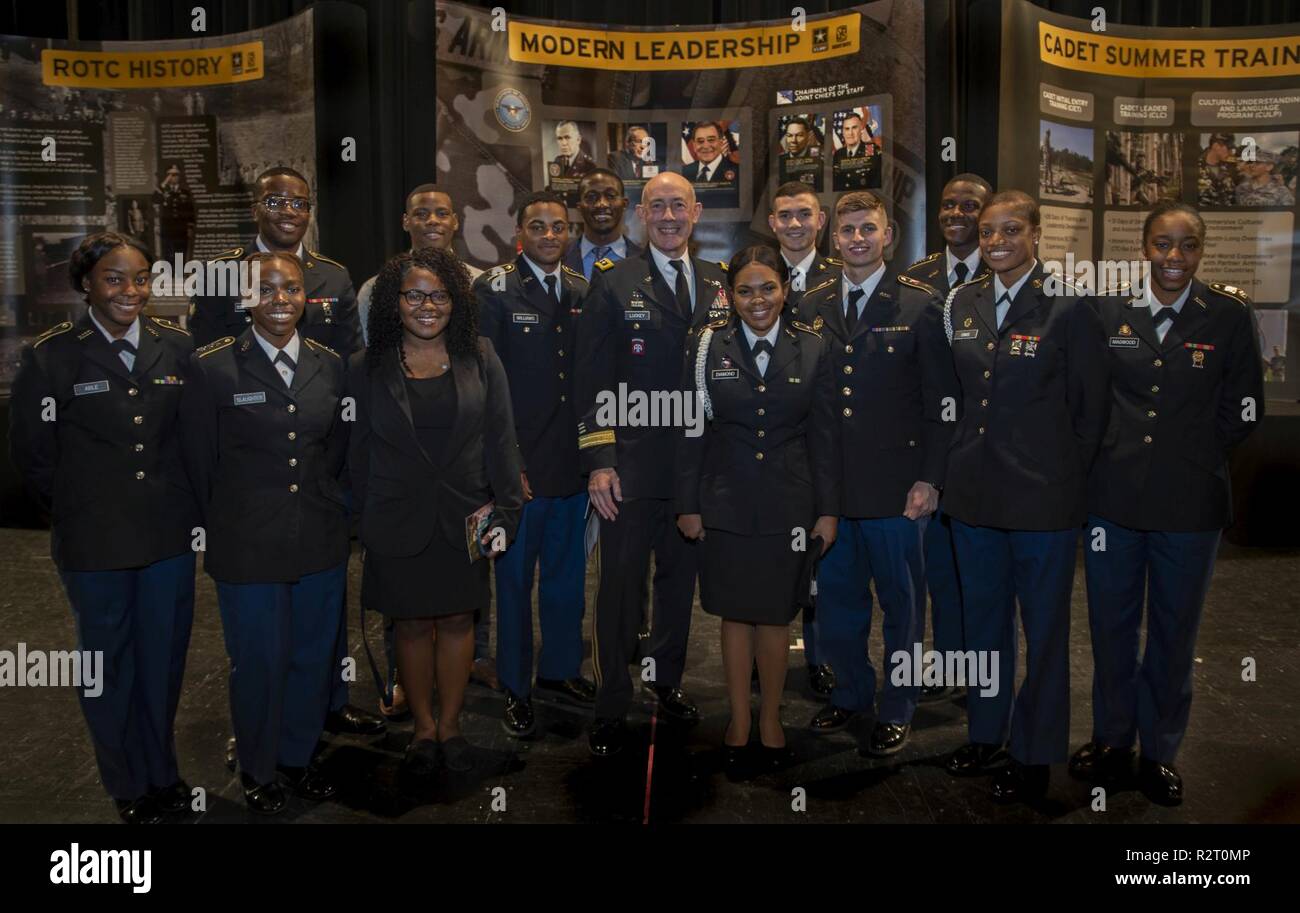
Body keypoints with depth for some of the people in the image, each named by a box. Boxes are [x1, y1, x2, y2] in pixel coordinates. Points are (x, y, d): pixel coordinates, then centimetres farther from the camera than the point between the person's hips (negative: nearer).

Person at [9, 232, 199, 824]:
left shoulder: (176, 347, 0)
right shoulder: (51, 357, -8)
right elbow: (31, 451, 0)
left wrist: (181, 503, 6)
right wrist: (79, 511, 4)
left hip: (171, 534, 2)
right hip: (94, 542, -2)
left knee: (164, 660, 14)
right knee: (109, 664, 13)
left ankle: (163, 774, 34)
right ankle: (129, 787, 31)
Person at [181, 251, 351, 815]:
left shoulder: (330, 365, 3)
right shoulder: (213, 367, -9)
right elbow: (199, 463, -2)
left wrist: (329, 510, 10)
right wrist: (224, 529, 4)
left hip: (321, 541, 4)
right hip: (248, 547, -3)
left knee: (315, 656, 15)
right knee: (259, 663, 10)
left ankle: (299, 757, 39)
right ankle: (258, 772, 34)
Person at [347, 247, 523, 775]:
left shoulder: (479, 358, 0)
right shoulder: (367, 368, 0)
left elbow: (501, 439, -1)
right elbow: (359, 451, 2)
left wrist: (506, 510, -7)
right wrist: (365, 522, 0)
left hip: (463, 518, 1)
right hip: (398, 521, 0)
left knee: (457, 620, 10)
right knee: (411, 624, 10)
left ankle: (450, 725, 26)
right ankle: (423, 727, 28)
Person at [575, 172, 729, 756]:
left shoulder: (719, 283, 9)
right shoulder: (613, 282, -2)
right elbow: (592, 380, -6)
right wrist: (598, 461, -13)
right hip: (632, 464, -4)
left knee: (680, 577, 17)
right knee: (621, 586, 4)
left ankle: (667, 679, 37)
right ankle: (611, 708, 19)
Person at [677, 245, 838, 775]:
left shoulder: (812, 349, -1)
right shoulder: (706, 346, -2)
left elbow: (825, 435, 1)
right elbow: (691, 432, 0)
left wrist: (828, 510, 0)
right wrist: (688, 505, 0)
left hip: (788, 507, 0)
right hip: (725, 506, 0)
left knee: (775, 616, 9)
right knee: (734, 614, 11)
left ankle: (770, 717, 29)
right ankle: (739, 721, 27)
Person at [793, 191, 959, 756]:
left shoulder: (920, 305, -3)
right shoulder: (812, 306, 8)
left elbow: (942, 402, -4)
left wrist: (930, 478, -10)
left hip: (896, 487, -3)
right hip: (829, 485, 4)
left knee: (901, 603, 9)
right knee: (835, 601, 14)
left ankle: (896, 709, 27)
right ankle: (851, 693, 36)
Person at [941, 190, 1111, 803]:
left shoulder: (1069, 306, -10)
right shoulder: (960, 302, 5)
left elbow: (1092, 407, -5)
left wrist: (1063, 475, -2)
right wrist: (959, 464, 10)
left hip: (1042, 498, -5)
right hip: (973, 490, 5)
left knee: (1044, 628, 10)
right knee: (982, 619, 18)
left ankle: (1035, 756, 27)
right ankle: (987, 734, 37)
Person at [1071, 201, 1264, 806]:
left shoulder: (1229, 315, -3)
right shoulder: (1108, 311, 1)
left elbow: (1243, 409, 1)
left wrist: (1193, 455, 0)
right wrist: (1110, 454, 2)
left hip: (1191, 502, -1)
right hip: (1114, 495, 1)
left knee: (1174, 632, 11)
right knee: (1111, 625, 12)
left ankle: (1160, 751, 28)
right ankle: (1112, 740, 30)